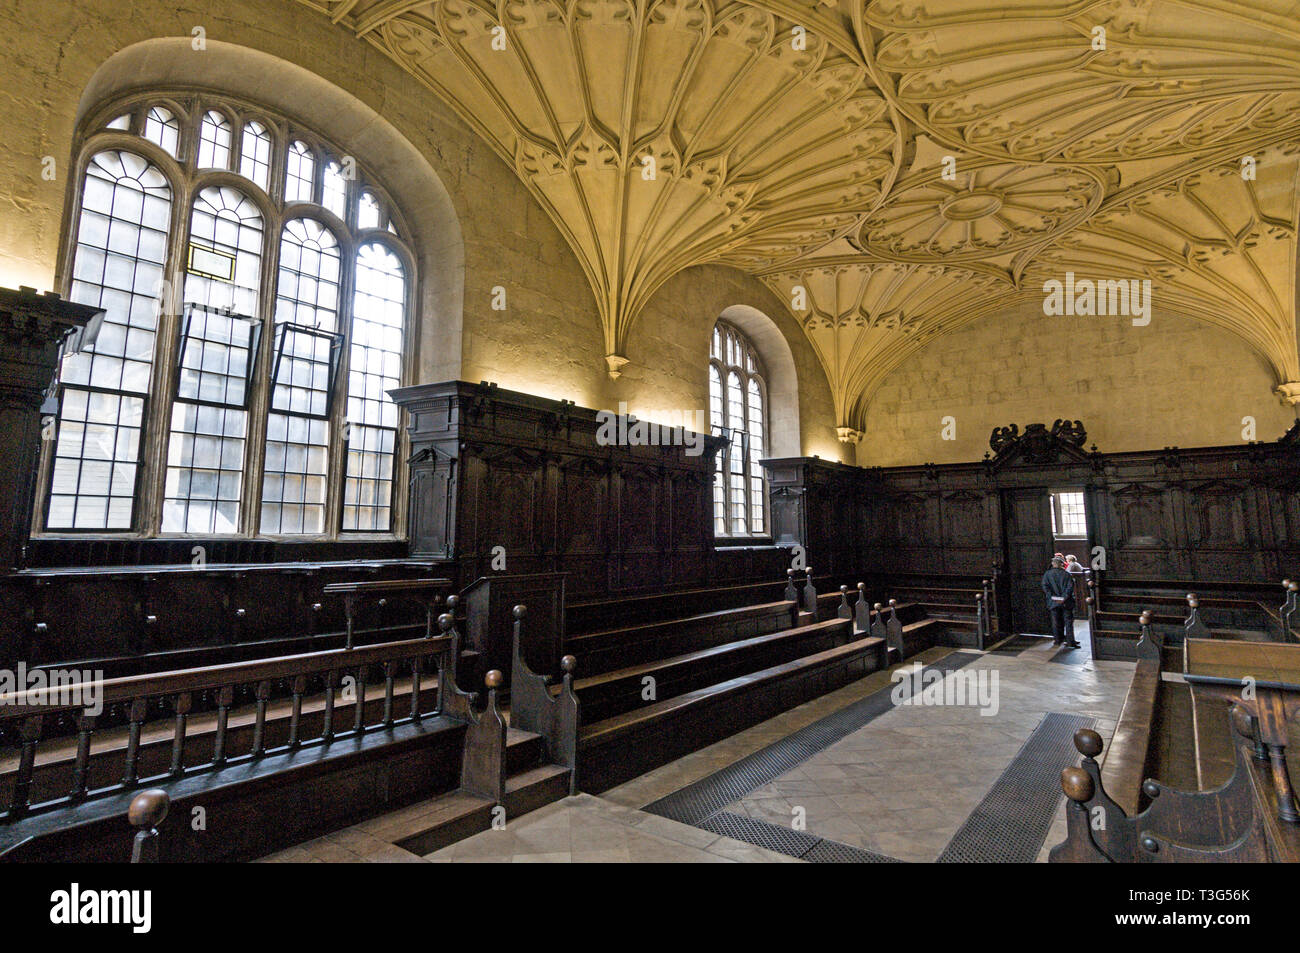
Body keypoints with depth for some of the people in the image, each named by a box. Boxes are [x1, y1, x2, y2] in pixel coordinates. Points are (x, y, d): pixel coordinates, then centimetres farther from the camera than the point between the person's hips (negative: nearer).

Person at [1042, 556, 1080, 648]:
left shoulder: (1047, 574, 2)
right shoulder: (1067, 574, -1)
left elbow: (1045, 587, -7)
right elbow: (1070, 587, -10)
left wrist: (1052, 597, -8)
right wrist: (1064, 598, -11)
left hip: (1053, 602, 1)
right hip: (1066, 602, -1)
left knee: (1056, 622, 10)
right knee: (1068, 622, 2)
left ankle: (1058, 640, 15)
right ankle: (1070, 642, 0)